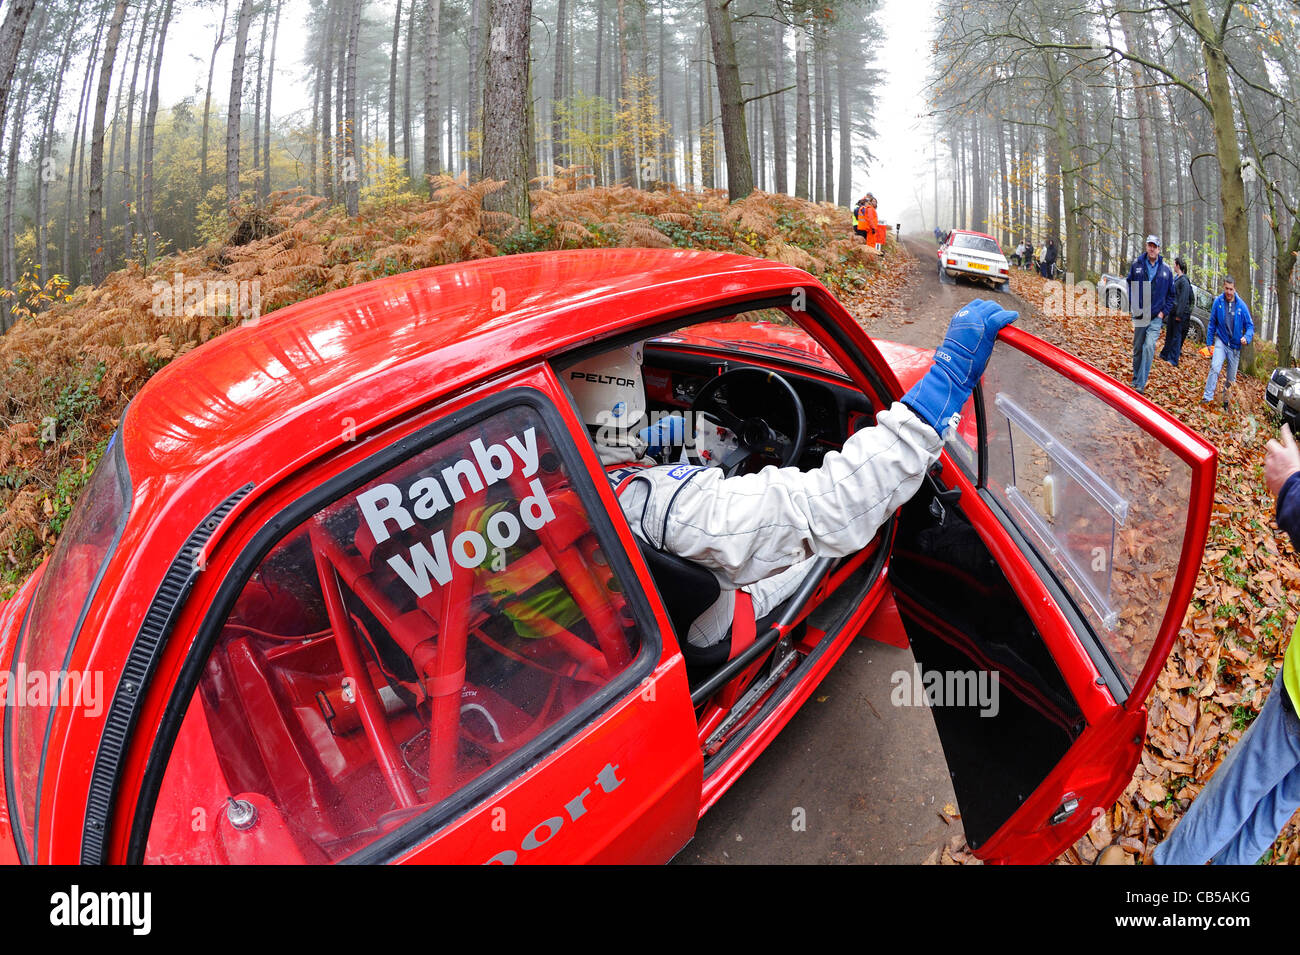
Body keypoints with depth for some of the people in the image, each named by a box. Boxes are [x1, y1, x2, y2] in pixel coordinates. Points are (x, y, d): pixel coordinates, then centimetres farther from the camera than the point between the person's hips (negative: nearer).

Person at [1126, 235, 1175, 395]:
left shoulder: (1166, 270, 3)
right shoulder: (1136, 264, 3)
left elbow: (1171, 294, 12)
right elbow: (1130, 286, 10)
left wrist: (1164, 312, 1)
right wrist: (1133, 307, 0)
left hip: (1156, 317, -1)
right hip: (1139, 315, 1)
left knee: (1149, 347, -17)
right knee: (1137, 349, 11)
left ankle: (1141, 384, -17)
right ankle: (1136, 379, 28)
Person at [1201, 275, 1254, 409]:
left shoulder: (1241, 305, -7)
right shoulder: (1218, 302, -6)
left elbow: (1250, 325, -1)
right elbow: (1212, 323, 5)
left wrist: (1246, 337, -22)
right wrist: (1209, 342, 6)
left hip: (1235, 345, 1)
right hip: (1221, 341, -1)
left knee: (1231, 377, 10)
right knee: (1215, 367, -24)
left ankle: (1226, 400, 28)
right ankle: (1207, 397, -23)